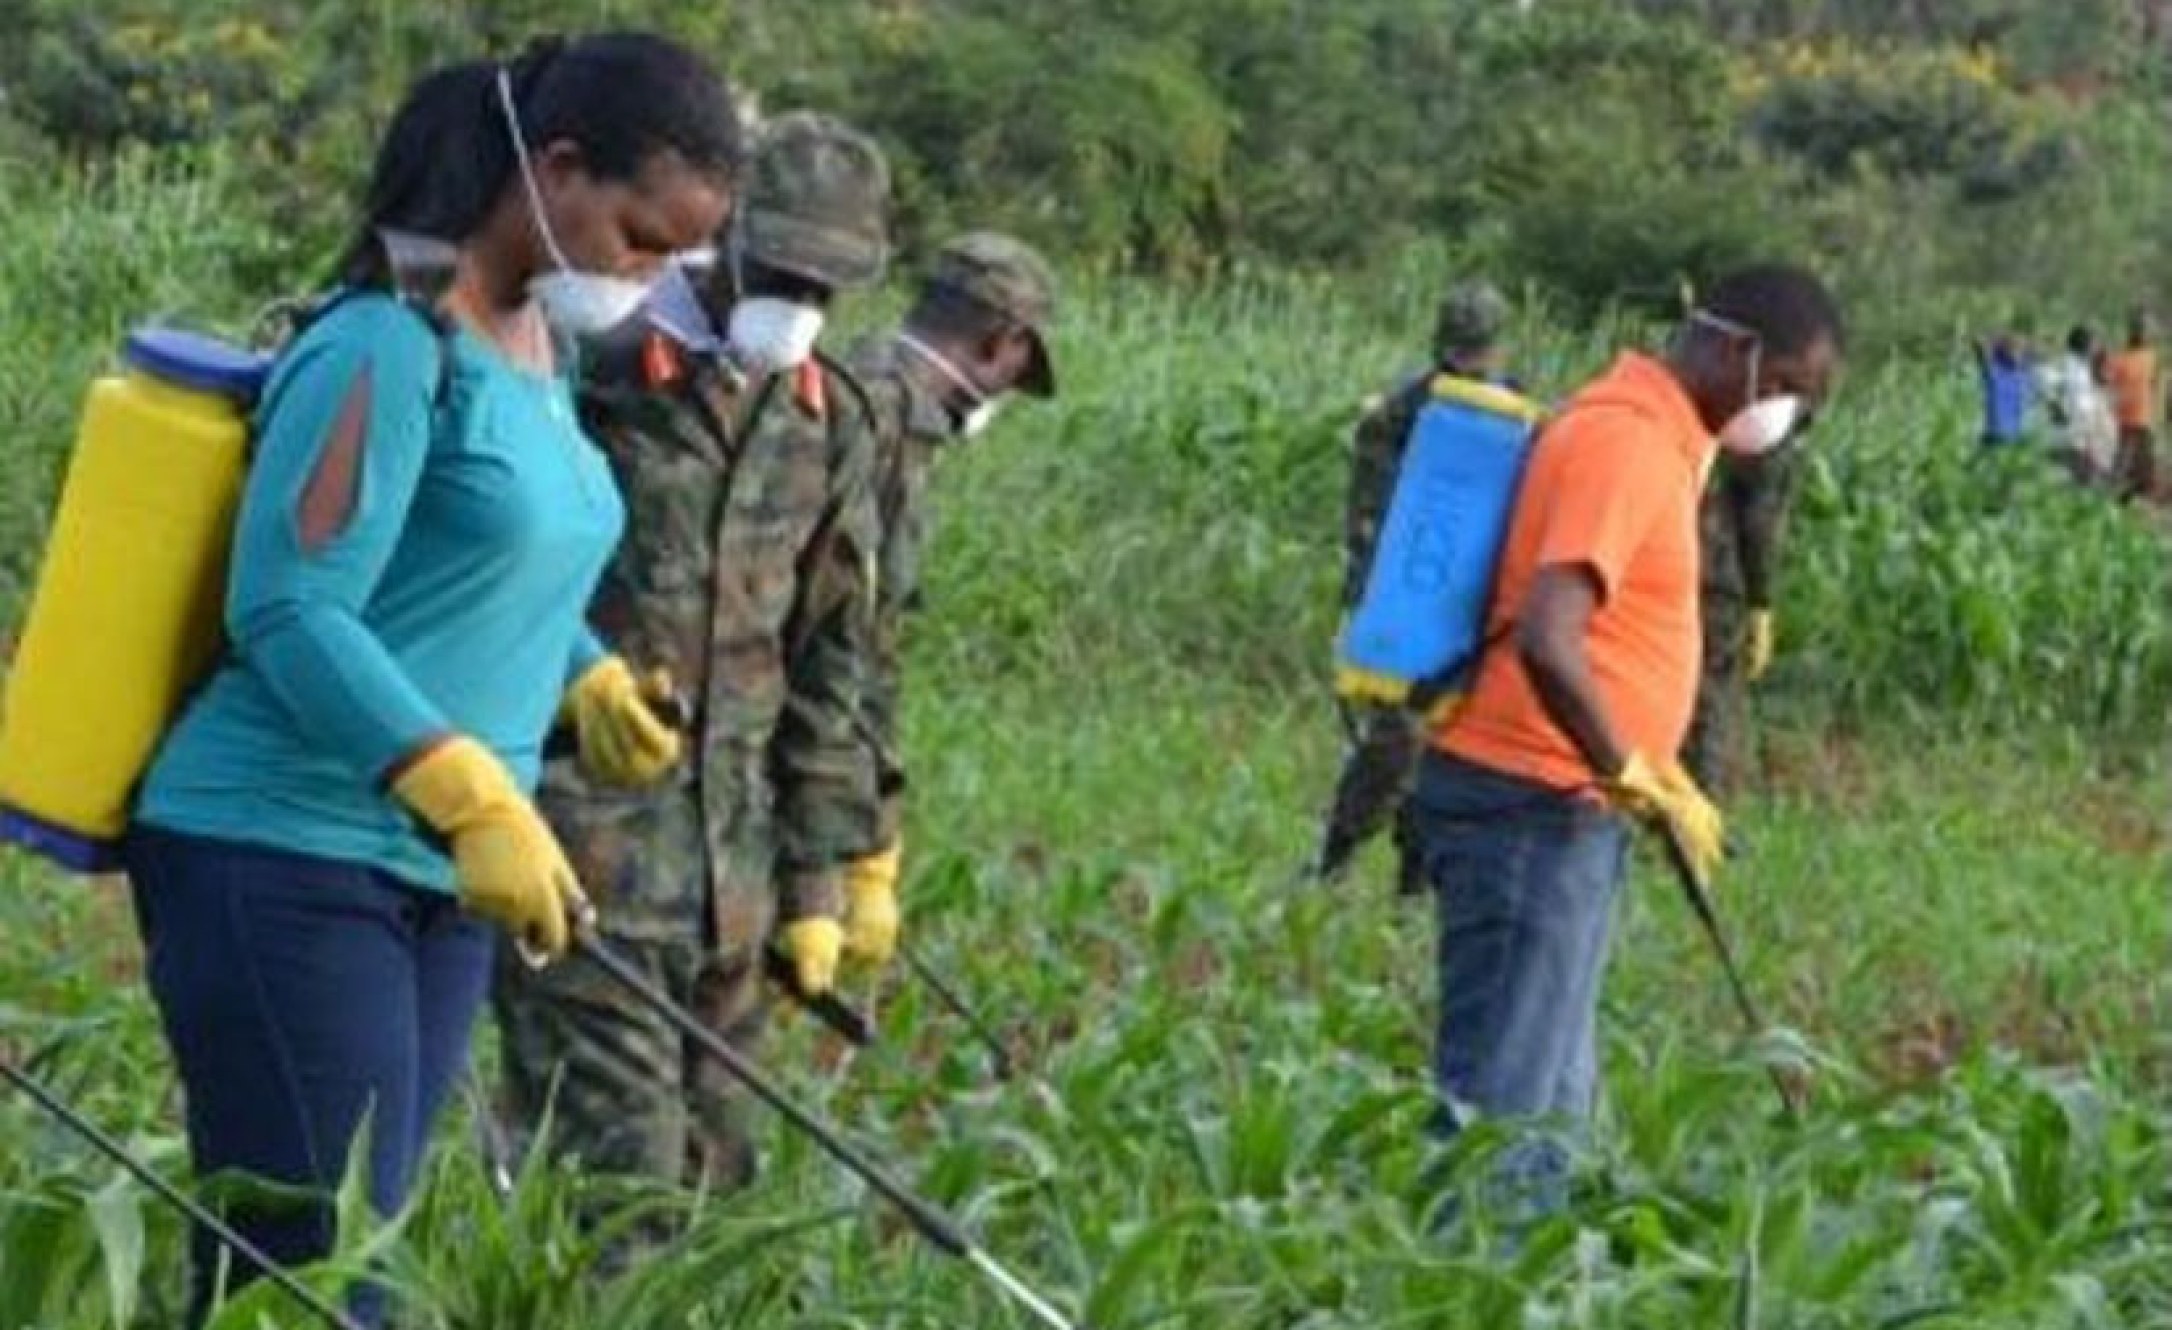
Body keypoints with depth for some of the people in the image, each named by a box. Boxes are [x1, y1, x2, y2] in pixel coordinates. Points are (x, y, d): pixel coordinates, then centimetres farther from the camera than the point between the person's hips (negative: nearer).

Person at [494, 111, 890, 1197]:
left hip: (732, 857, 7)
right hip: (584, 831, -6)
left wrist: (817, 879, 16)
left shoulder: (829, 426, 13)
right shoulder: (593, 370, -8)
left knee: (706, 1166, 8)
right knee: (616, 1160, -13)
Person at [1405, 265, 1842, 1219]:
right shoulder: (1627, 442, -17)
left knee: (1552, 1101, 13)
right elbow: (1545, 639, -28)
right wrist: (1637, 779, -20)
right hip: (1535, 809, -11)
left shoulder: (1659, 439, 15)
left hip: (1566, 816, 11)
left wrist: (1650, 778, 17)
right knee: (1499, 1104, -10)